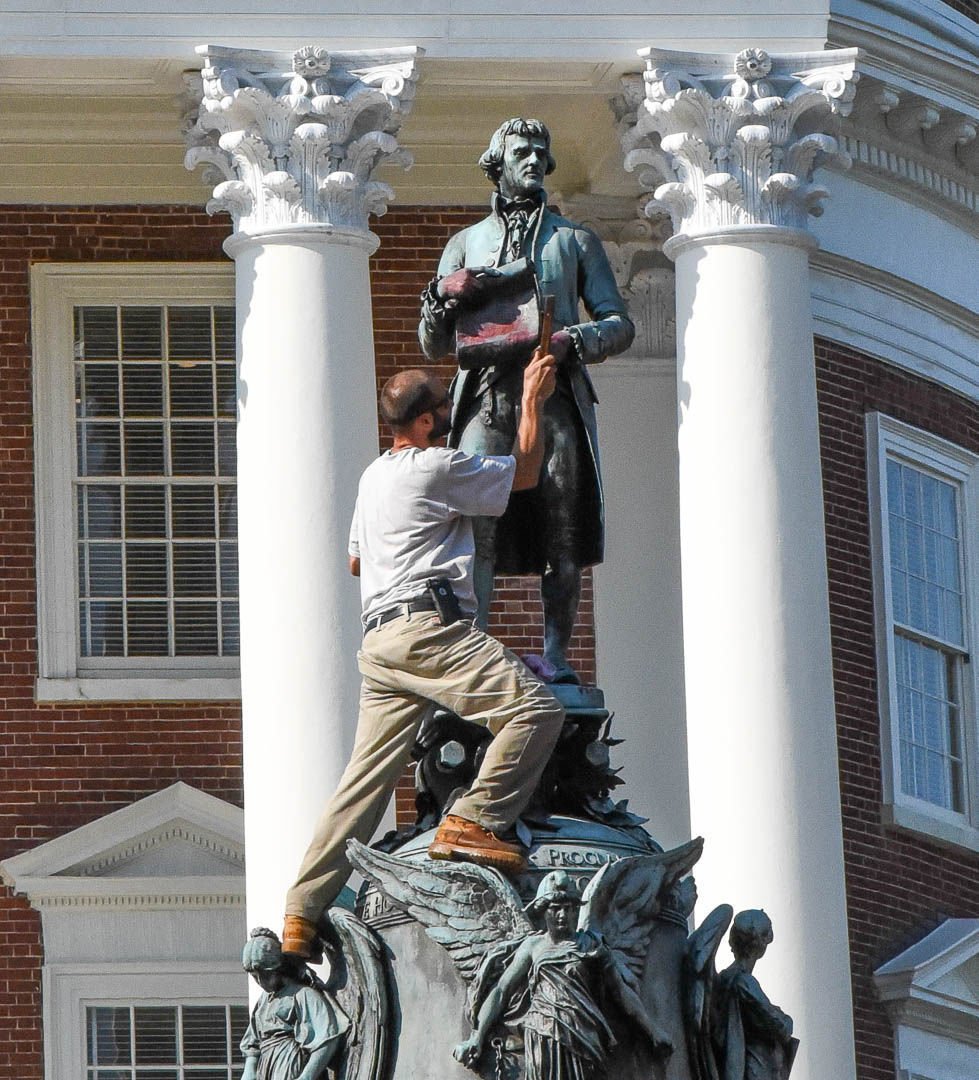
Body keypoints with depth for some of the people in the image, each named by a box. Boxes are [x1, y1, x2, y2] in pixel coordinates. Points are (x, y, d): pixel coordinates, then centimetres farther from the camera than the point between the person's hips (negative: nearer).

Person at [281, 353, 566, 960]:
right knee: (536, 708, -16)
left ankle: (304, 912, 1)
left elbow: (356, 561, 39)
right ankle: (473, 822, -24)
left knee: (369, 777, 6)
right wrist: (533, 399, 19)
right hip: (427, 625, -9)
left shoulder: (375, 477, 26)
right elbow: (525, 472, 8)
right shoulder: (437, 467, -3)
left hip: (380, 638, 9)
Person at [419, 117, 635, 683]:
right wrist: (445, 294, -3)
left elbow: (620, 324, 12)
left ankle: (556, 657, -6)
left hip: (556, 397, 0)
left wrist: (572, 341, -9)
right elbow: (434, 346, 19)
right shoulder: (467, 243, 23)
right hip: (487, 396, 0)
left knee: (561, 536, -7)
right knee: (477, 527, -14)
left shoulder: (576, 240, 22)